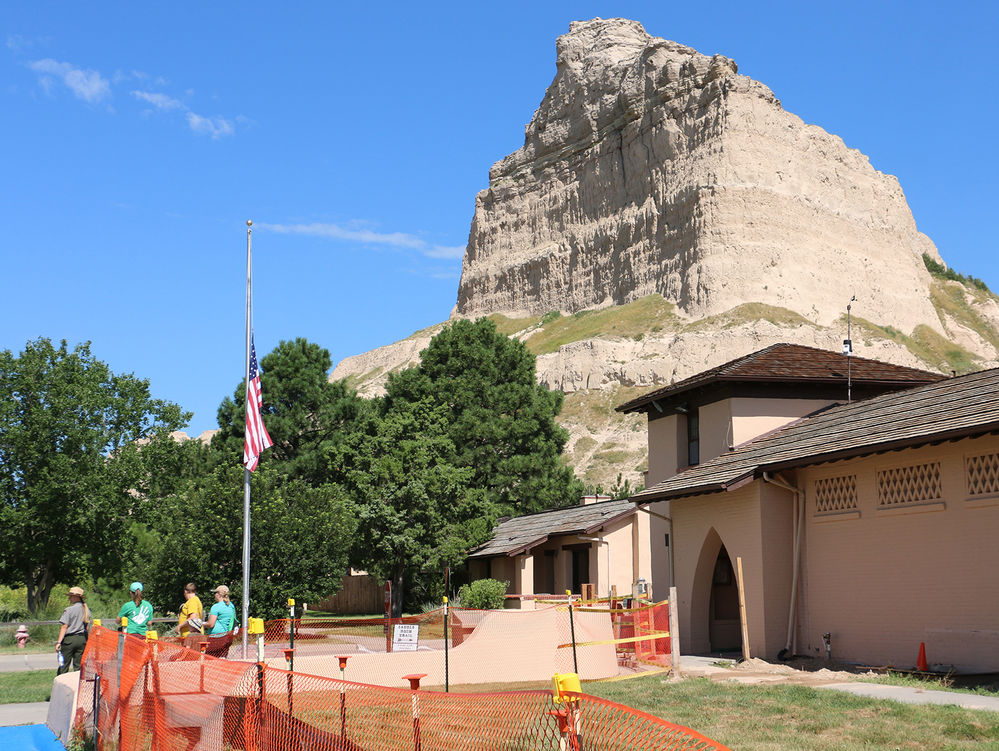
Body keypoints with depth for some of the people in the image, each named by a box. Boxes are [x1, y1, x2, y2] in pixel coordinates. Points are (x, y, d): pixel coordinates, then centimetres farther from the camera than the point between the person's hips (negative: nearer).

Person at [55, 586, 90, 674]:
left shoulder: (69, 610, -10)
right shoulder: (86, 610, 7)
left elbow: (64, 627, -13)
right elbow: (87, 628, 11)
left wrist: (59, 642, -11)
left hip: (70, 638, -5)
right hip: (82, 639, 5)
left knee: (64, 665, 1)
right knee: (78, 666, 8)